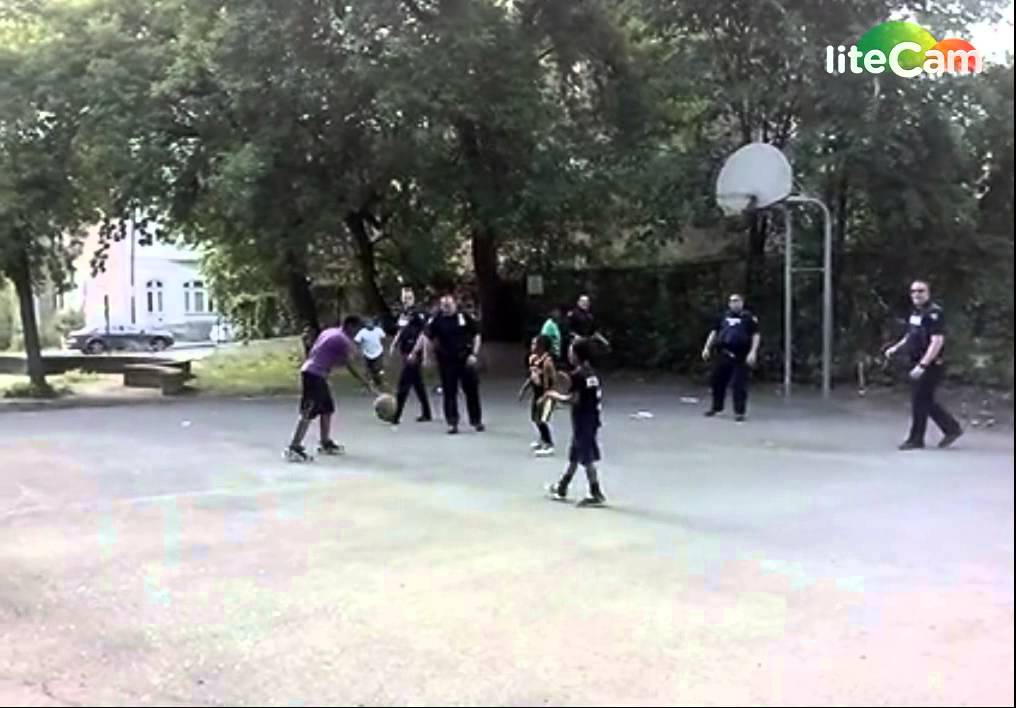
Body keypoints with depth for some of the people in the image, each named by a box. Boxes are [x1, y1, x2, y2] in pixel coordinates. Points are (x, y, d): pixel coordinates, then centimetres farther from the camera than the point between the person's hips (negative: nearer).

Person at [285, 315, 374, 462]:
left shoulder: (329, 332, 18)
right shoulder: (344, 340, -9)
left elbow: (312, 353, 20)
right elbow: (351, 368, -10)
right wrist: (367, 384, -4)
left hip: (310, 372, 10)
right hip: (314, 375, -10)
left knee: (327, 408, 17)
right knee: (308, 413, -12)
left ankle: (325, 443, 25)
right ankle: (294, 448, -15)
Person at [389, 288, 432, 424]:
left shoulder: (417, 314, -12)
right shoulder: (403, 314, 12)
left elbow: (422, 335, -16)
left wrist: (414, 353, -20)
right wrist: (394, 343, 13)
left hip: (413, 355, -8)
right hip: (406, 354, 8)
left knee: (403, 385, -8)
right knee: (418, 385, 14)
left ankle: (396, 416, -6)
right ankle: (426, 414, 23)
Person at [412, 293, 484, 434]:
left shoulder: (465, 317, -1)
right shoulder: (437, 320, -2)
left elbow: (476, 335, 3)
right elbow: (425, 335, -8)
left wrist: (474, 354, -5)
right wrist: (416, 351, -18)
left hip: (465, 360, 0)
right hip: (446, 361, 0)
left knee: (472, 391, 6)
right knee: (449, 393, 2)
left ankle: (477, 421, 20)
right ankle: (452, 423, 11)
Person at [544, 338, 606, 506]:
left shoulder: (577, 374, -17)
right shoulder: (591, 373, 8)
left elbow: (574, 399, -20)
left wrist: (556, 396, -5)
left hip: (582, 420, -9)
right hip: (592, 418, 9)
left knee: (587, 458, -2)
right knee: (574, 456, 19)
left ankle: (596, 495, 1)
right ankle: (562, 488, 32)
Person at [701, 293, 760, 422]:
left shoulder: (749, 318, 1)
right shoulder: (723, 317, 14)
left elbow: (756, 335, -4)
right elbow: (714, 332, 17)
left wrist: (753, 352, -16)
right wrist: (707, 348, 7)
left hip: (740, 357, -5)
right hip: (723, 355, 5)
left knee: (739, 385, -5)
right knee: (717, 381, 11)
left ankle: (739, 412, 2)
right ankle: (716, 407, 28)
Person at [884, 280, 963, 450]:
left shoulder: (934, 313, -17)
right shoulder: (916, 313, 12)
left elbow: (937, 342, -24)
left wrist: (922, 365, -28)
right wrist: (896, 348, 13)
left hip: (930, 365, -9)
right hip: (918, 363, 9)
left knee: (919, 401, -2)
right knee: (926, 401, 14)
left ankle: (915, 439, 8)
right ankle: (952, 428, 26)